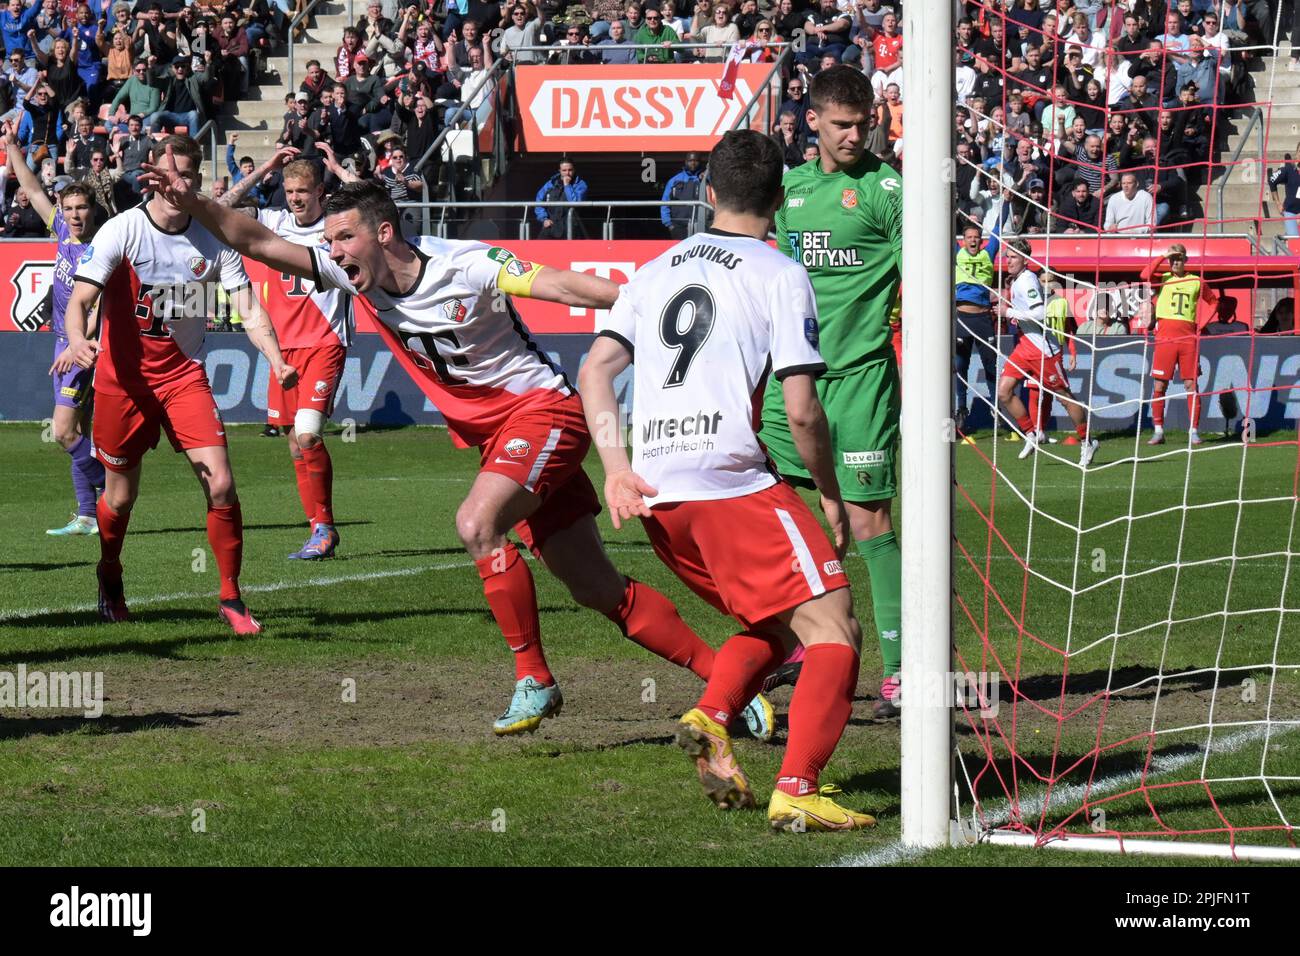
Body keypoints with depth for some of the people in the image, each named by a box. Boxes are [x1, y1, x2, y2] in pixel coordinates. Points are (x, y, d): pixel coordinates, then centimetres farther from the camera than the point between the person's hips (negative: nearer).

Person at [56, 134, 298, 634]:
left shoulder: (214, 238, -4)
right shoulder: (122, 231, -11)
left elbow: (249, 308, -6)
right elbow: (80, 298, -18)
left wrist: (275, 359, -24)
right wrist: (76, 341, -40)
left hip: (184, 376, 1)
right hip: (123, 379, -1)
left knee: (221, 485, -14)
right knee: (120, 496, 9)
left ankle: (231, 598, 0)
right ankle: (110, 576, 40)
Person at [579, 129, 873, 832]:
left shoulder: (659, 269, 19)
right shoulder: (780, 275, 1)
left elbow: (594, 369, 9)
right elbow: (801, 410, -6)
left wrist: (616, 466, 4)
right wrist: (831, 498, 7)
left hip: (655, 494, 7)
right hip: (732, 481, -7)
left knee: (775, 627, 22)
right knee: (834, 631, -5)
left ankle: (710, 719, -3)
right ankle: (796, 793, -19)